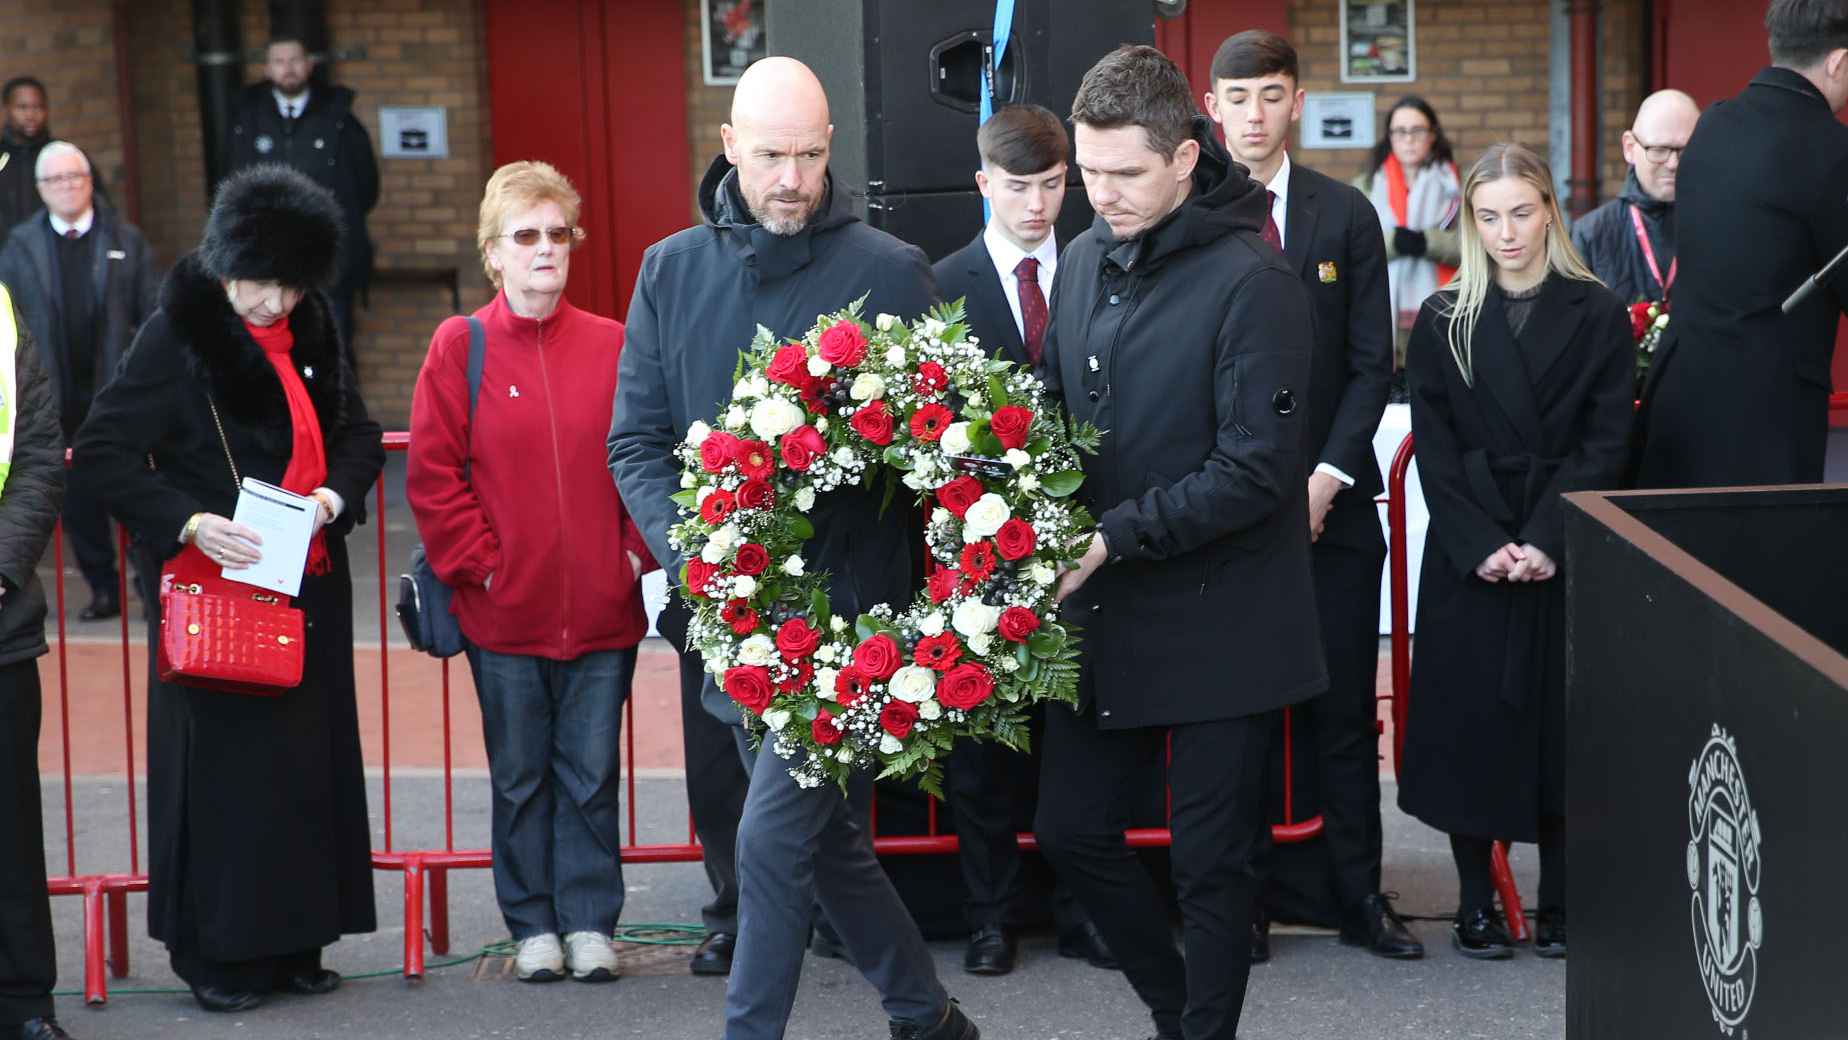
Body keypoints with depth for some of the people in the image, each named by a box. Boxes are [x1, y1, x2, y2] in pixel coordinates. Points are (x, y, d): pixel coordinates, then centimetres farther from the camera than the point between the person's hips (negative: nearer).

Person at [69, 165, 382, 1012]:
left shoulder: (310, 333, 9)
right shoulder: (176, 336, -8)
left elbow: (359, 435, 16)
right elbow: (99, 455, -12)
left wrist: (333, 496, -5)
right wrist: (189, 523, -22)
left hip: (308, 587, 6)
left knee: (311, 758, 8)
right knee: (224, 760, -4)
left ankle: (293, 941, 19)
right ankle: (218, 951, 7)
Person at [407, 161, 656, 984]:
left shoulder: (611, 346, 3)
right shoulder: (460, 347, -1)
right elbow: (432, 475, -3)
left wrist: (636, 552, -2)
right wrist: (479, 565, -7)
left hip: (602, 608, 1)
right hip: (504, 612, -1)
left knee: (591, 772, 7)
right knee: (520, 777, 9)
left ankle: (590, 922, 18)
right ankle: (533, 926, 20)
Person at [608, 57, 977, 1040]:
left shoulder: (889, 270, -6)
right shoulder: (671, 270, 5)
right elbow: (636, 441, 5)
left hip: (846, 601, -5)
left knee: (774, 836, -10)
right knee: (829, 839, 16)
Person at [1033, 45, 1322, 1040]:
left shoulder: (1250, 281, -16)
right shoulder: (1086, 259, 5)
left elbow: (1255, 470, -20)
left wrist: (1115, 536, -22)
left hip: (1217, 621, -7)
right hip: (1101, 609, 7)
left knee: (1212, 860, 4)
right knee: (1070, 827, 12)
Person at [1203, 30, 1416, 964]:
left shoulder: (1347, 216, 6)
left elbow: (1371, 364, 4)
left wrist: (1325, 478, -7)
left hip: (1331, 501, 1)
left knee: (1345, 710, 5)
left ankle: (1360, 896, 13)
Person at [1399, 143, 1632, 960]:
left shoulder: (1597, 316, 2)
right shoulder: (1443, 323, 5)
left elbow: (1606, 440, -3)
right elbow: (1435, 448, -1)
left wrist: (1548, 541, -14)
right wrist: (1481, 546, -13)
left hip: (1566, 550, 0)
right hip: (1468, 556, 0)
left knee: (1561, 715, 2)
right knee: (1468, 719, 1)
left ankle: (1559, 905, 12)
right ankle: (1474, 901, 11)